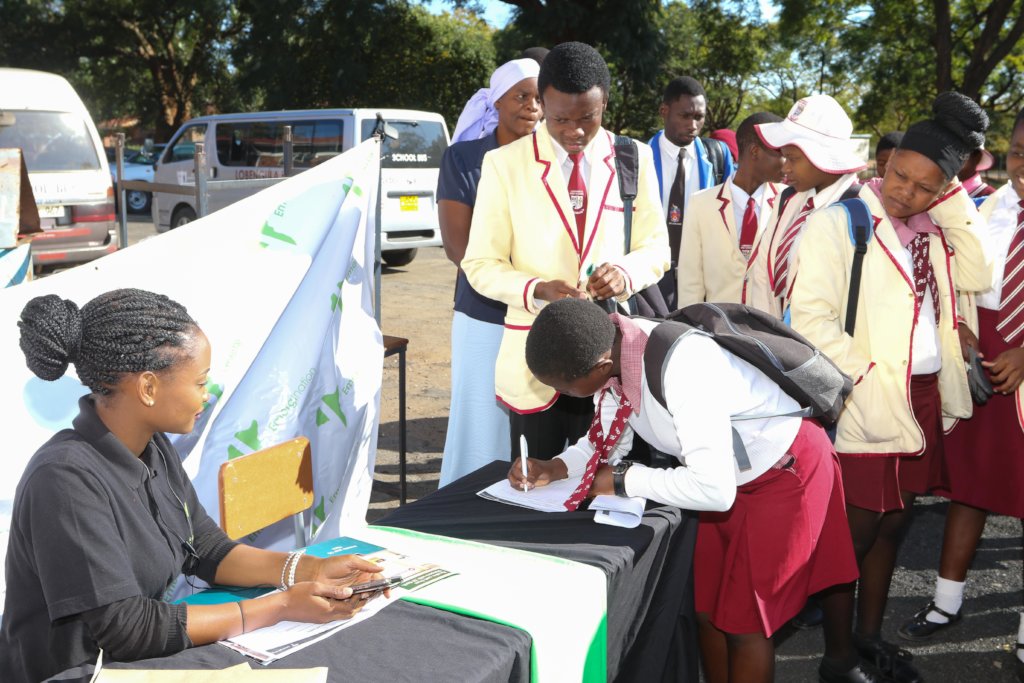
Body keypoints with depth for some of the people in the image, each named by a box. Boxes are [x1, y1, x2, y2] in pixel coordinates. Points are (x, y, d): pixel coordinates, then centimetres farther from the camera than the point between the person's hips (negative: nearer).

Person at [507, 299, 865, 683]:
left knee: (743, 620, 1)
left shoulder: (684, 367, -39)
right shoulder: (607, 350, -15)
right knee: (705, 605, 13)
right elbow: (608, 438, 0)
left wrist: (624, 480, -26)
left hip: (788, 469, -7)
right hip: (724, 471, 7)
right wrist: (556, 468, -17)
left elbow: (714, 490, -38)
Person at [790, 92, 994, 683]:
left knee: (894, 523, 17)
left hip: (926, 396, 7)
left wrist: (955, 203, -4)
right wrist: (863, 373, -17)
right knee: (856, 531, 3)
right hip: (867, 403, -7)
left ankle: (871, 636, 33)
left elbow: (978, 275, -1)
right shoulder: (841, 219, -10)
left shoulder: (932, 227, 11)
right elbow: (811, 312, -15)